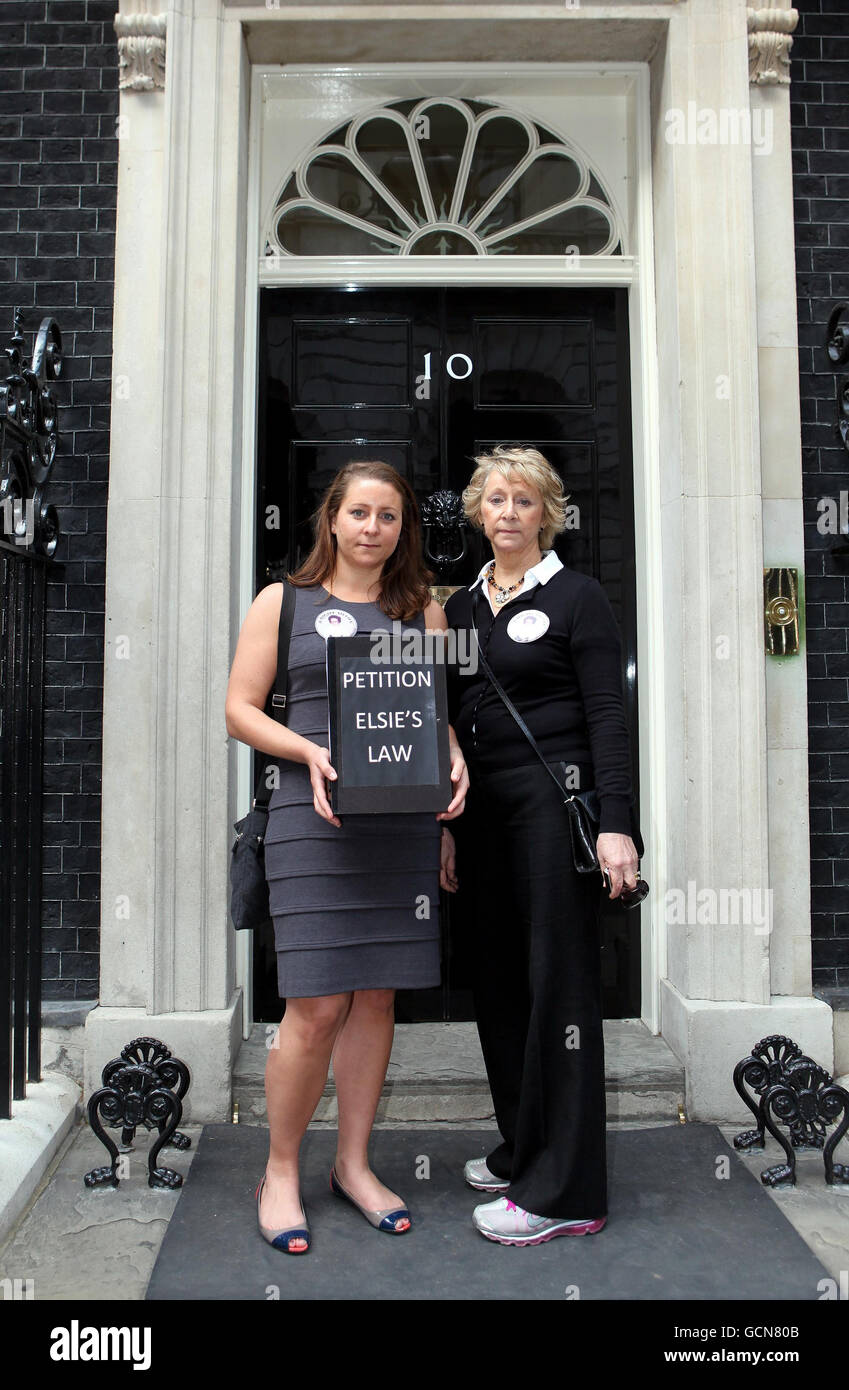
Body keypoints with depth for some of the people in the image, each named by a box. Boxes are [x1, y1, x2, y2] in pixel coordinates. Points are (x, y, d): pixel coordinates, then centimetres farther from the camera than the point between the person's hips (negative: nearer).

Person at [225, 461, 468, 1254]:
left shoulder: (423, 611, 15)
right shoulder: (282, 602, 7)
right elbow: (240, 709, 3)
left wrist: (454, 759, -4)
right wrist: (310, 752, -13)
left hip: (405, 823, 3)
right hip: (315, 819, -3)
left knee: (376, 997, 9)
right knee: (317, 1005, -5)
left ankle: (353, 1164, 26)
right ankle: (280, 1172, 17)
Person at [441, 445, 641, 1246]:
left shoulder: (575, 596, -3)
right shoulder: (462, 605, 14)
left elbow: (607, 715, -9)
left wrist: (616, 824, -18)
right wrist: (444, 825, 13)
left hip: (554, 802, -6)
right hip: (482, 810, 7)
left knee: (559, 983, -2)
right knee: (496, 980, 12)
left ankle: (565, 1192, 8)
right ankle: (523, 1147, 30)